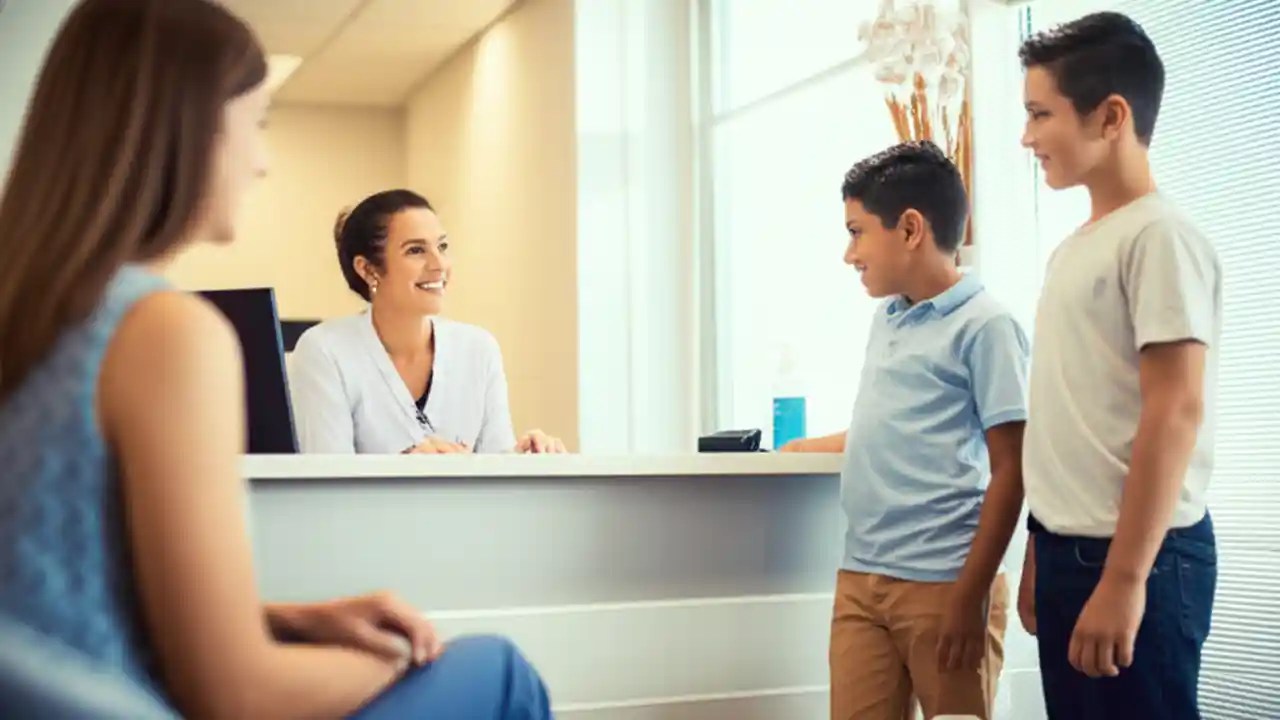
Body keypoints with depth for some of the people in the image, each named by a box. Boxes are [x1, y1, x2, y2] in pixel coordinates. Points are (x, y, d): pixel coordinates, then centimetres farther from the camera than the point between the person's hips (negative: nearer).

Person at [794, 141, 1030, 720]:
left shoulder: (984, 327, -7)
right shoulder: (886, 320, 14)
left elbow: (1010, 472, -10)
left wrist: (972, 594, -14)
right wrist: (800, 451, 31)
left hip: (942, 585, -6)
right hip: (860, 580, 6)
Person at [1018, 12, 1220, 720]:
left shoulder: (1158, 236, -11)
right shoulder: (1072, 249, 14)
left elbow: (1176, 412, -18)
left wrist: (1124, 576, -21)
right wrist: (1042, 552, 15)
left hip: (1135, 557, -8)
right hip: (1068, 549, 8)